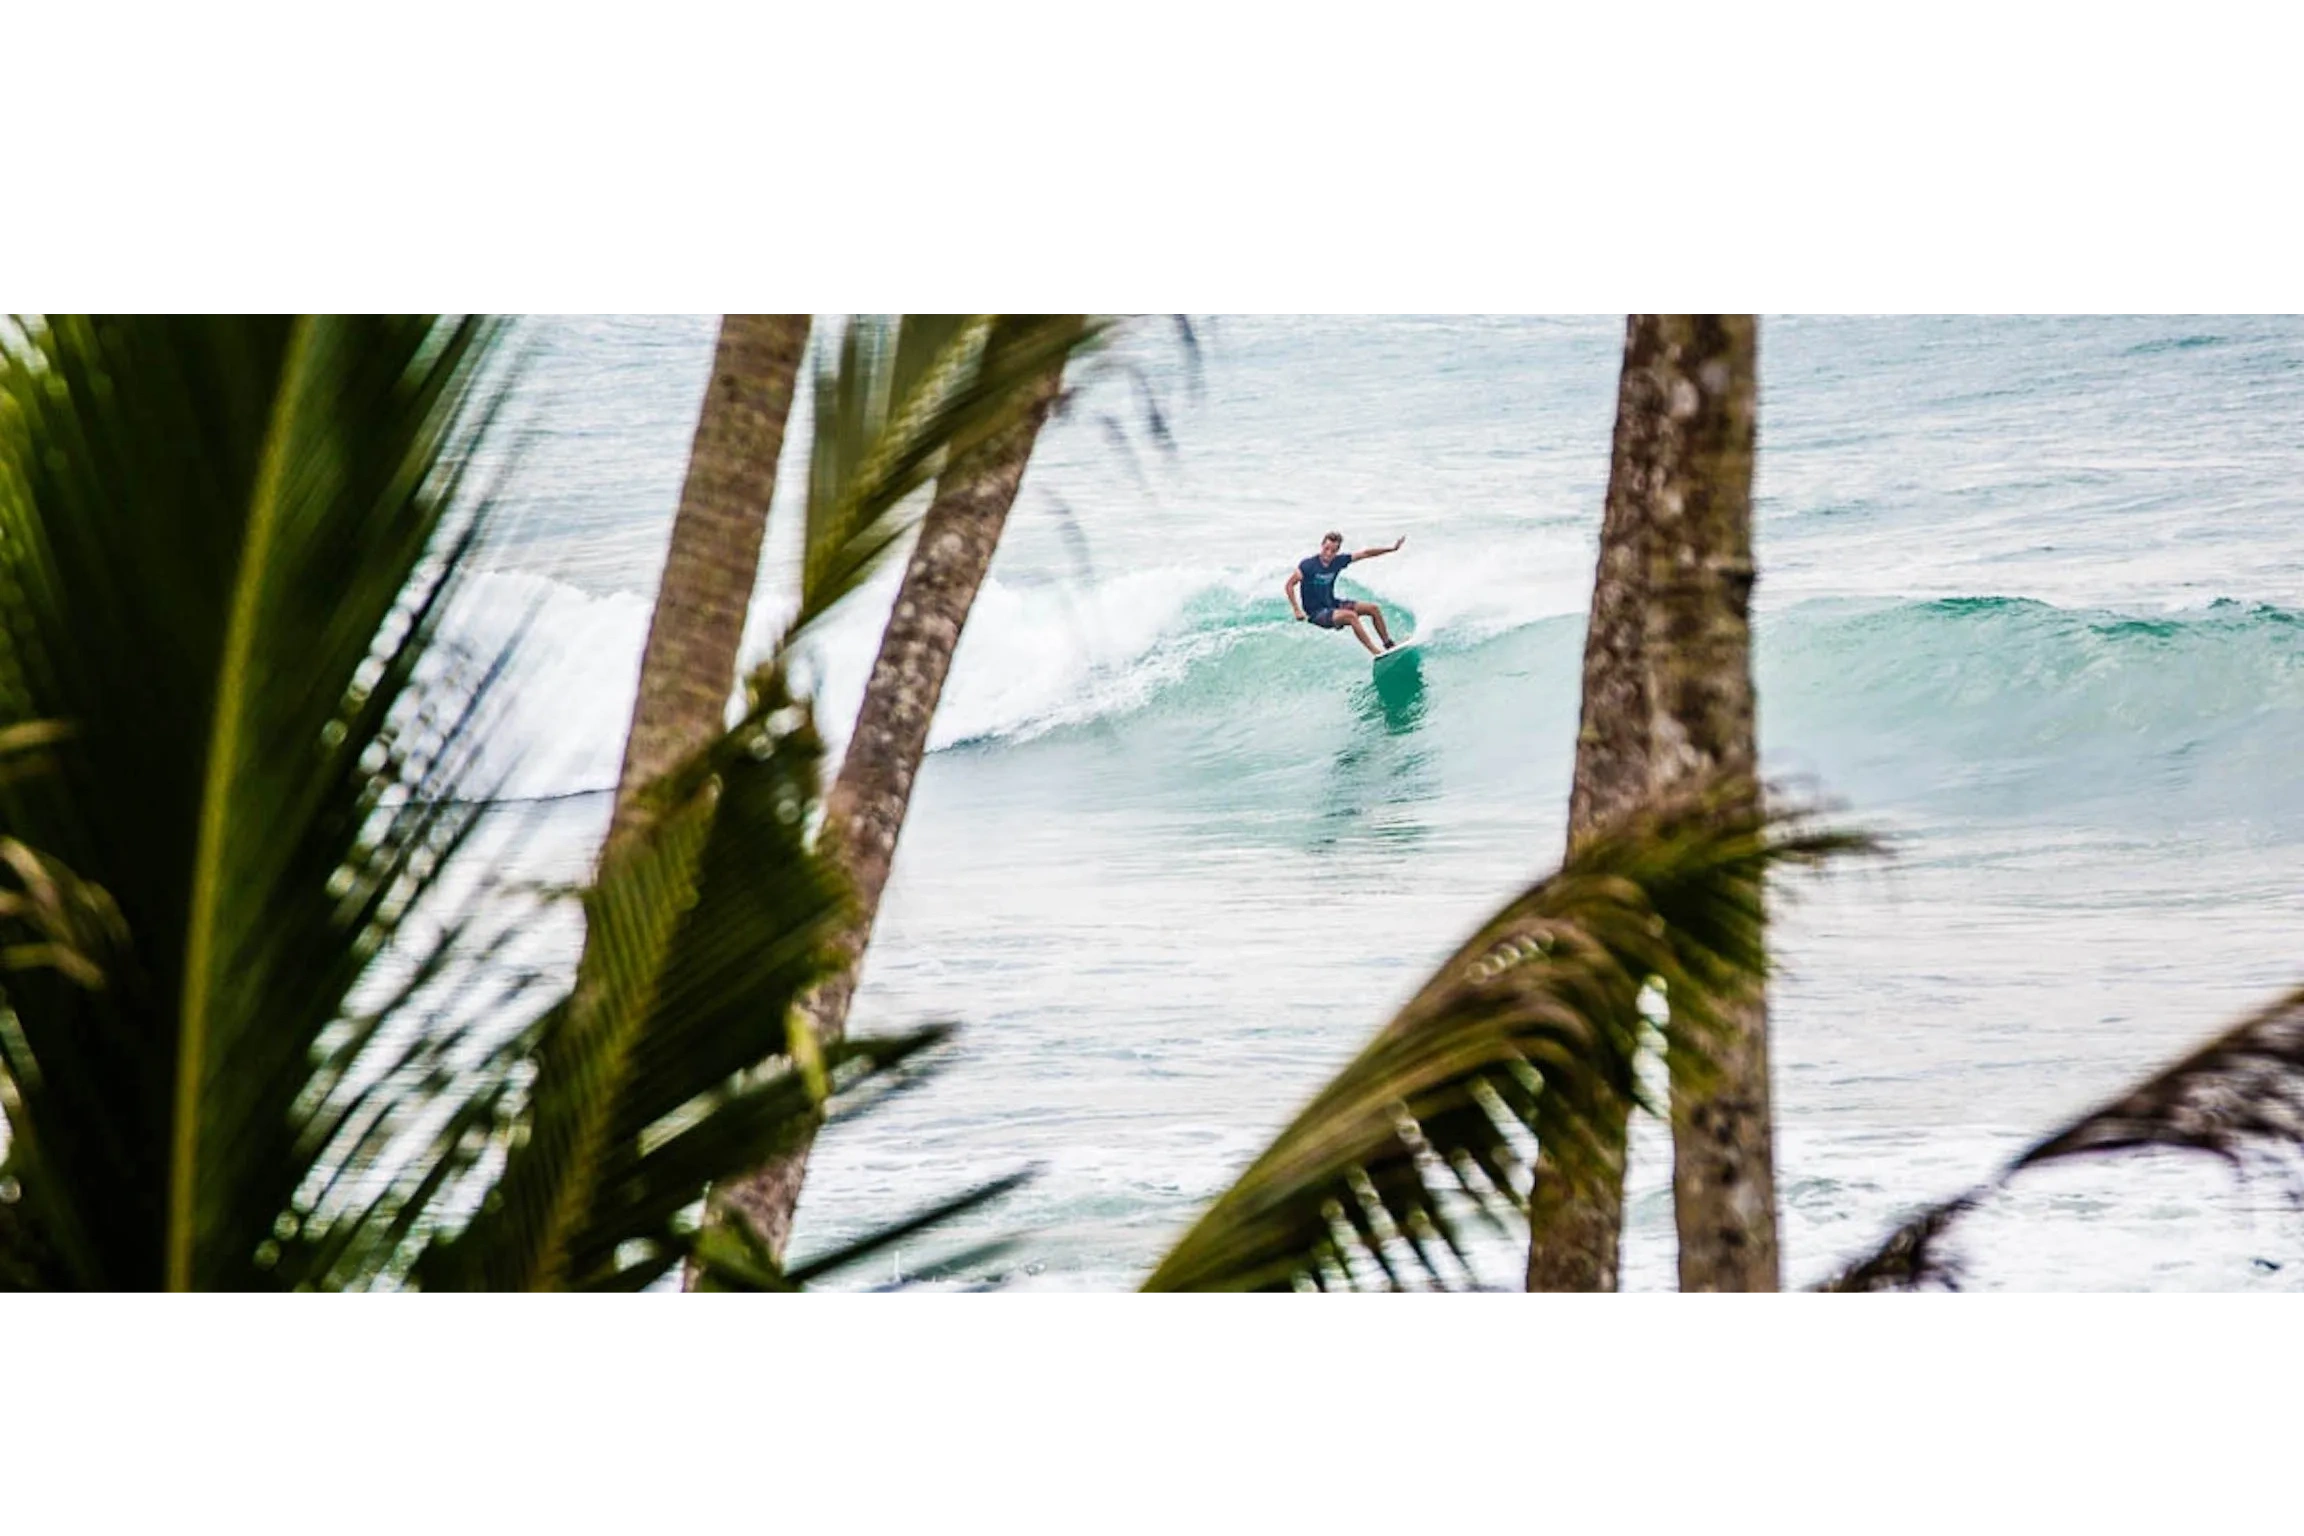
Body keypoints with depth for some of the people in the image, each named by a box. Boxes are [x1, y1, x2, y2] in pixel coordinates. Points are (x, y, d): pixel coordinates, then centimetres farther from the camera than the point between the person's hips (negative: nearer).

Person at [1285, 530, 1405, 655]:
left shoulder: (1338, 561, -3)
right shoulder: (1308, 564, -19)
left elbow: (1365, 554, 4)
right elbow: (1290, 585, -17)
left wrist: (1392, 549, 3)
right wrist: (1297, 611, -24)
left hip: (1332, 604, 8)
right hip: (1316, 613, -7)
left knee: (1373, 608, 4)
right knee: (1351, 615, -30)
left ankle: (1389, 644, 17)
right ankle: (1375, 653, -29)